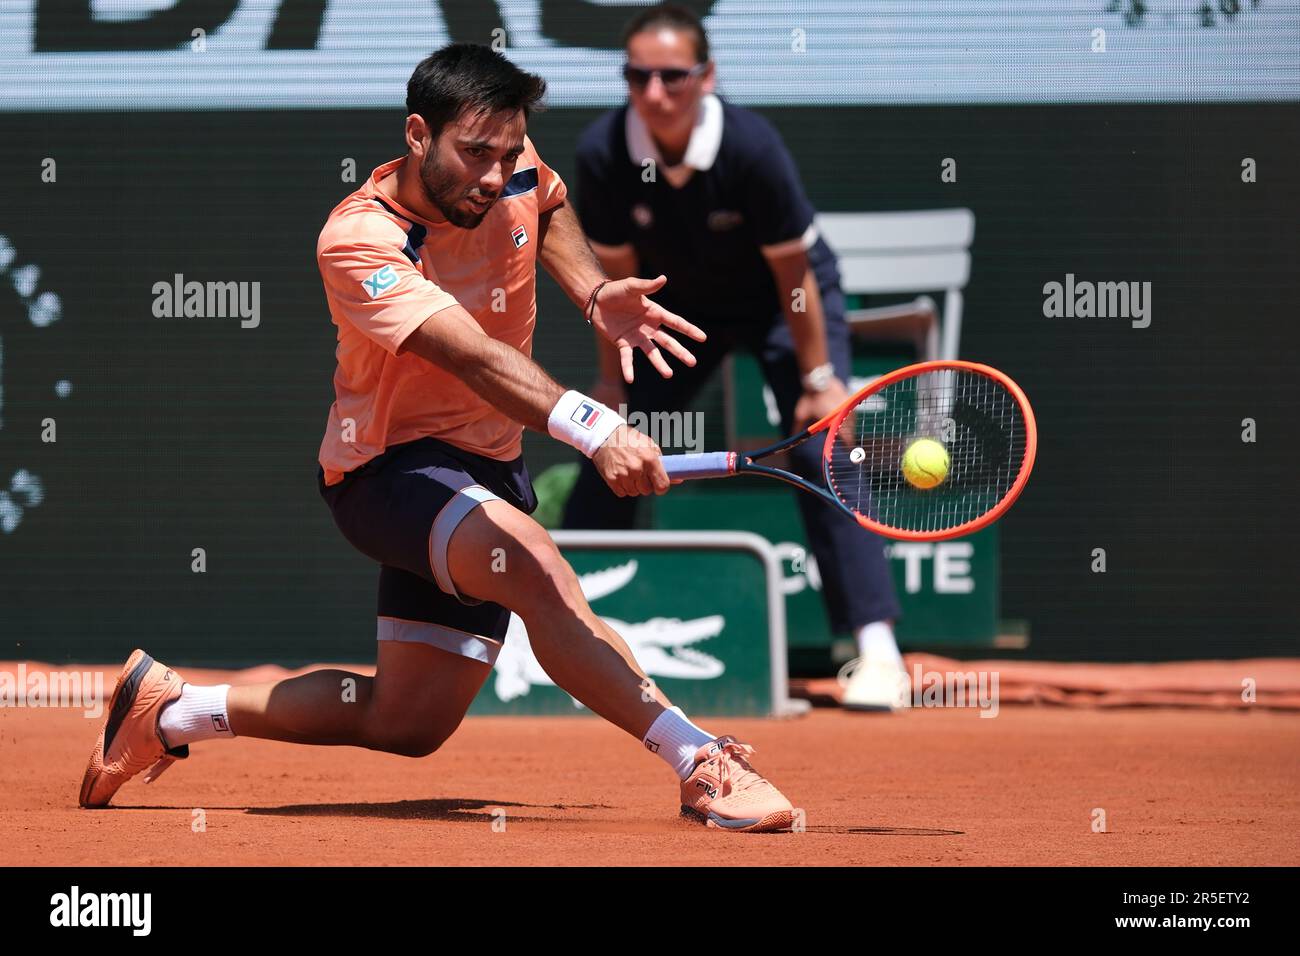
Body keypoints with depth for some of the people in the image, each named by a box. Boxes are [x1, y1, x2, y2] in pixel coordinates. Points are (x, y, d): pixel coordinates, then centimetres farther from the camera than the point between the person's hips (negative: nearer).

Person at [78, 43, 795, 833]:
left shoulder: (514, 168, -7)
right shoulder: (358, 243, -27)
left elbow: (550, 210, 21)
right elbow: (476, 357, -41)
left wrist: (594, 292, 1)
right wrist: (593, 427, -56)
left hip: (489, 469, 7)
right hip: (388, 465, -7)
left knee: (407, 725, 9)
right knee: (538, 568, -37)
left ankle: (171, 710, 25)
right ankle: (699, 763, -39)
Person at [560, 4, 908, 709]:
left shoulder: (751, 148, -34)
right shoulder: (602, 154, -26)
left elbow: (793, 272, -23)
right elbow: (617, 274, -12)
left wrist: (819, 378, -18)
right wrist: (613, 379, -8)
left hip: (776, 300, -3)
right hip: (679, 304, 3)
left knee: (820, 454, -18)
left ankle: (877, 645, -17)